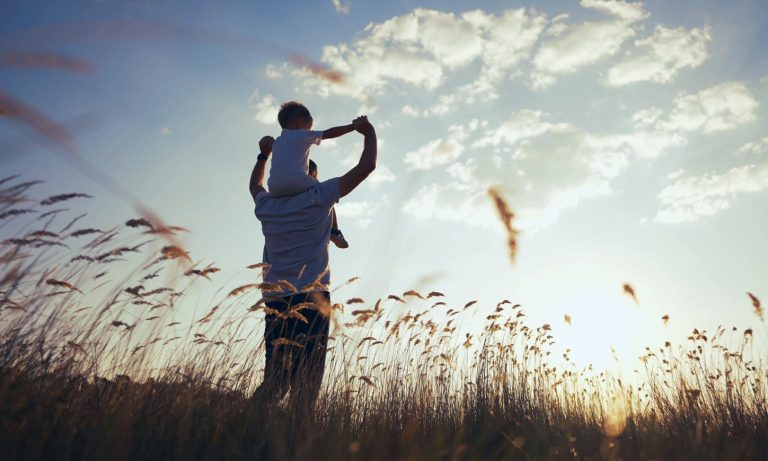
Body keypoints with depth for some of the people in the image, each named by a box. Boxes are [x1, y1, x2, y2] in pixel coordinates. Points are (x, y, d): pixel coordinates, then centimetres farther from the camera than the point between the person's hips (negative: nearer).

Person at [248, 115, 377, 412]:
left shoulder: (266, 206, 14)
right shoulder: (317, 197, 0)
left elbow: (255, 185, 40)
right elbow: (366, 167, 0)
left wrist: (264, 155, 46)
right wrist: (369, 133, 15)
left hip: (275, 301, 5)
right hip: (311, 298, -5)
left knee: (275, 379, 8)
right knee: (306, 381, -7)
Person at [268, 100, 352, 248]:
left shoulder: (276, 142, 29)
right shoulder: (303, 135, 13)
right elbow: (329, 133, 10)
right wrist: (354, 126, 14)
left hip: (274, 188, 5)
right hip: (297, 180, -5)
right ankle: (334, 231, 8)